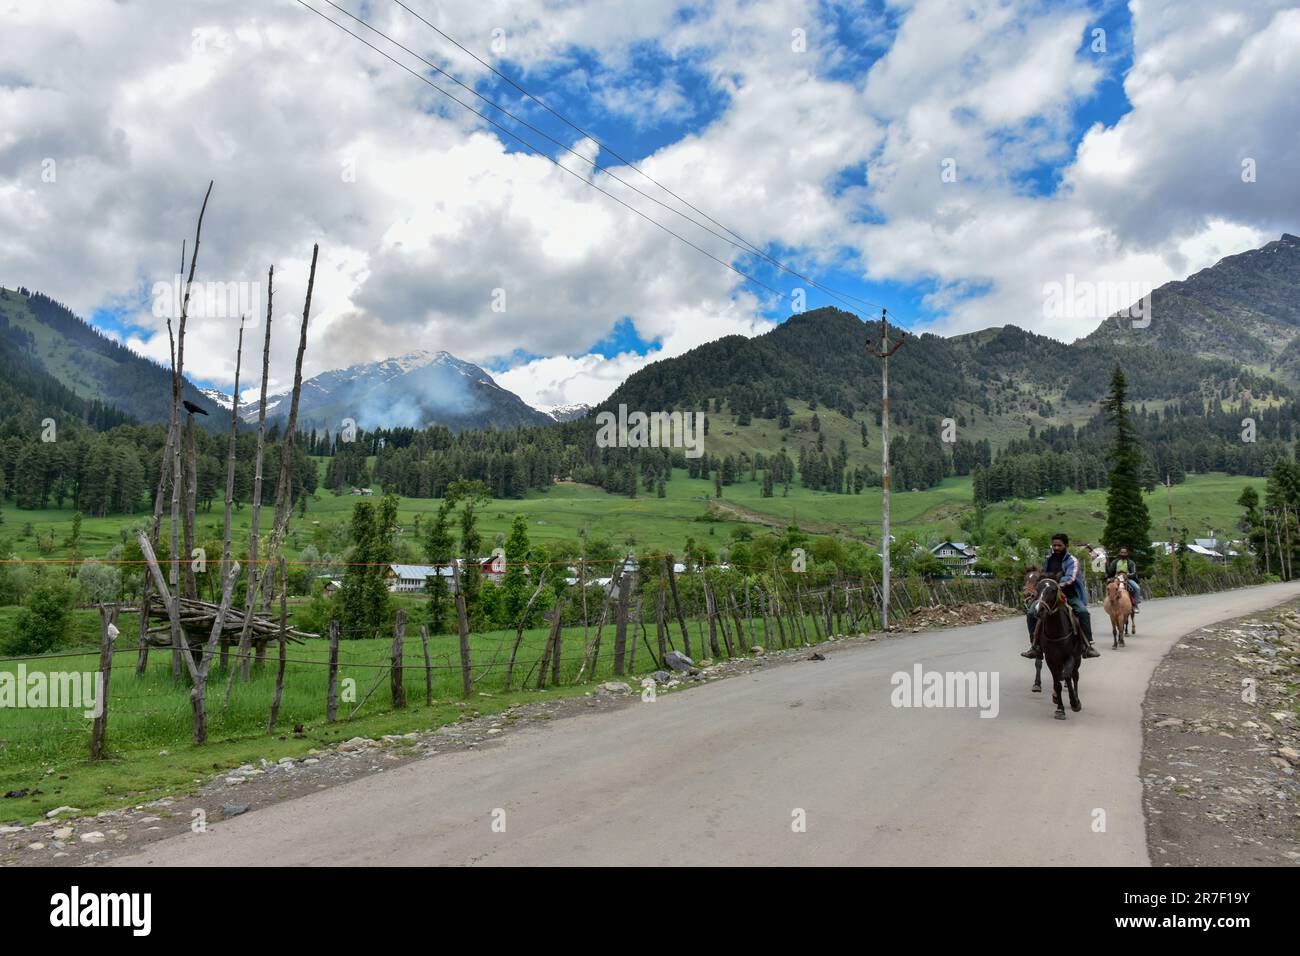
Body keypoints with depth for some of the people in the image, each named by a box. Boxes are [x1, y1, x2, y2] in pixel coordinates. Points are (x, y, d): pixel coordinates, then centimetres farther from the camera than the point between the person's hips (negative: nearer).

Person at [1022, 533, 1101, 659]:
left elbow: (1070, 577, -21)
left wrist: (1060, 584, -37)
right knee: (1031, 613, -14)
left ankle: (1088, 646, -22)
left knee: (1083, 612, -31)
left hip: (1070, 595, -4)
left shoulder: (1072, 561, -4)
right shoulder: (1048, 560, 13)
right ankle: (1034, 646, -6)